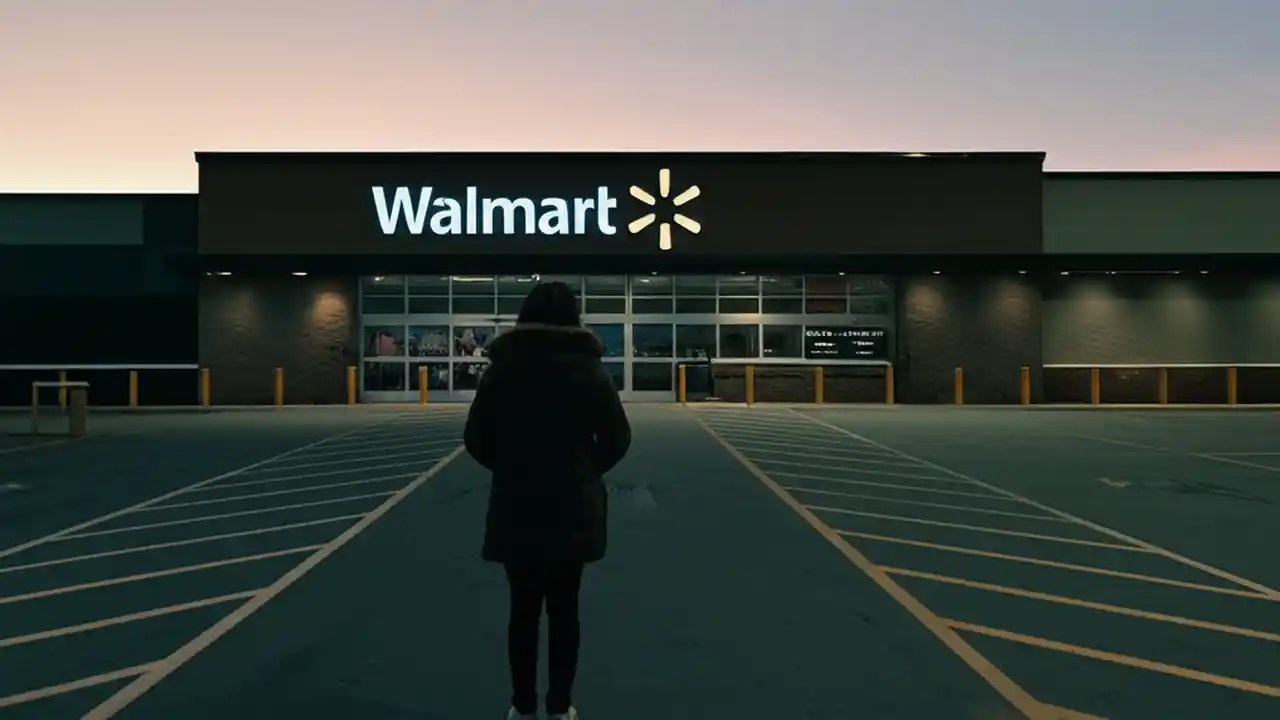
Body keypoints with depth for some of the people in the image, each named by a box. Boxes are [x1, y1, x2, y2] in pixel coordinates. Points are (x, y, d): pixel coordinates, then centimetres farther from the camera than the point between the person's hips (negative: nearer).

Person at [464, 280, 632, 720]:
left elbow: (476, 439, -3)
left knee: (523, 610, 11)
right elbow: (617, 439, -3)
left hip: (517, 509, 0)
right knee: (564, 610, 10)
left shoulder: (501, 371, -4)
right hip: (574, 510, 0)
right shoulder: (590, 372, -5)